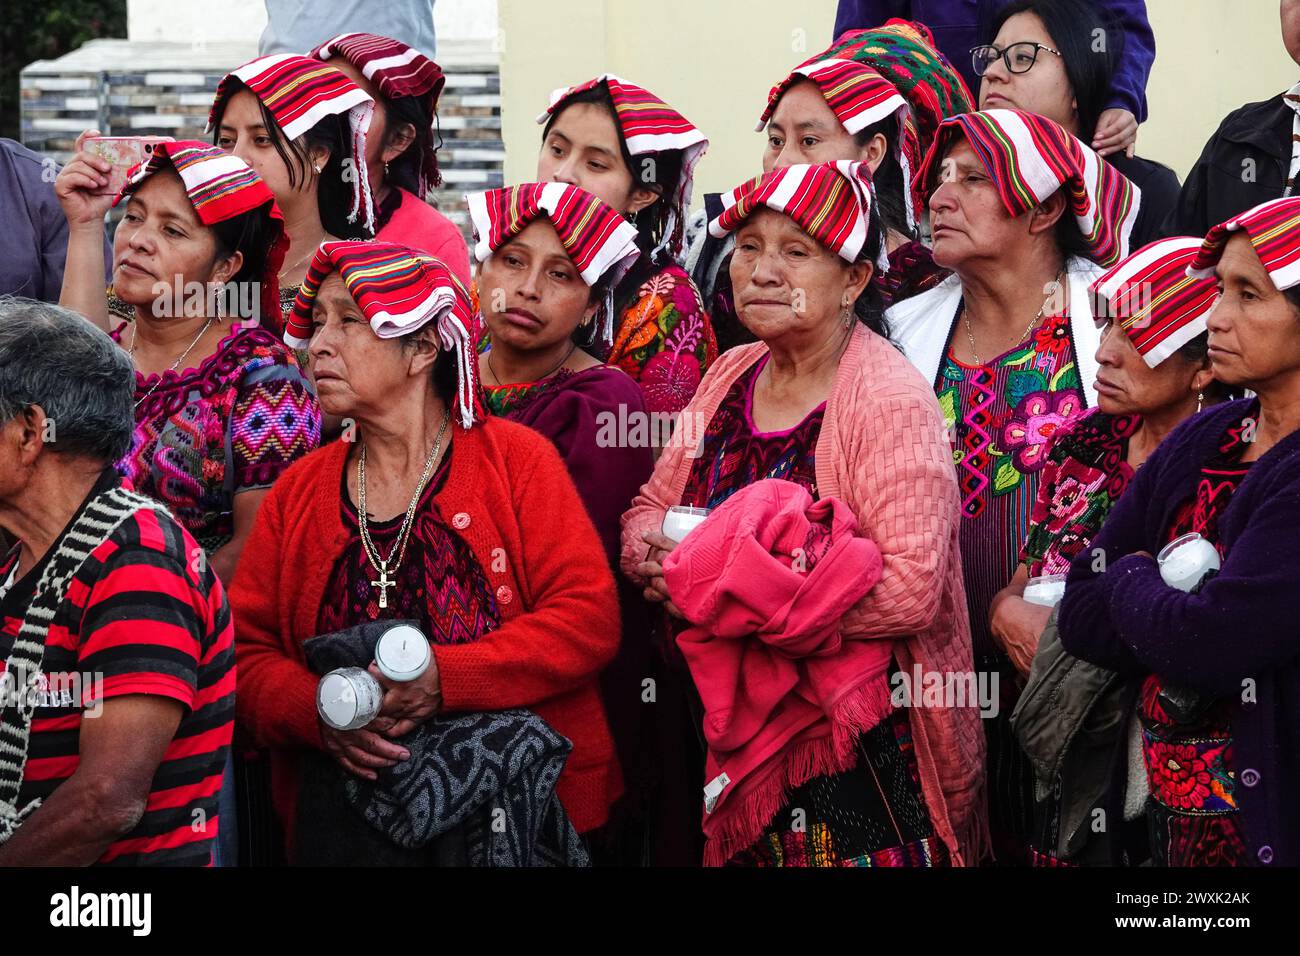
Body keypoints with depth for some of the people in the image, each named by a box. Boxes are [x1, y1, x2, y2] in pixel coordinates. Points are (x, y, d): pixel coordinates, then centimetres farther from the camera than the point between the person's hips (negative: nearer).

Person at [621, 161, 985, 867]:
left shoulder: (891, 399, -15)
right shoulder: (732, 374, 7)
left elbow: (909, 589, -24)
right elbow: (647, 510, 12)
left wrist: (723, 586, -22)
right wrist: (666, 558, -13)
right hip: (738, 730, 6)